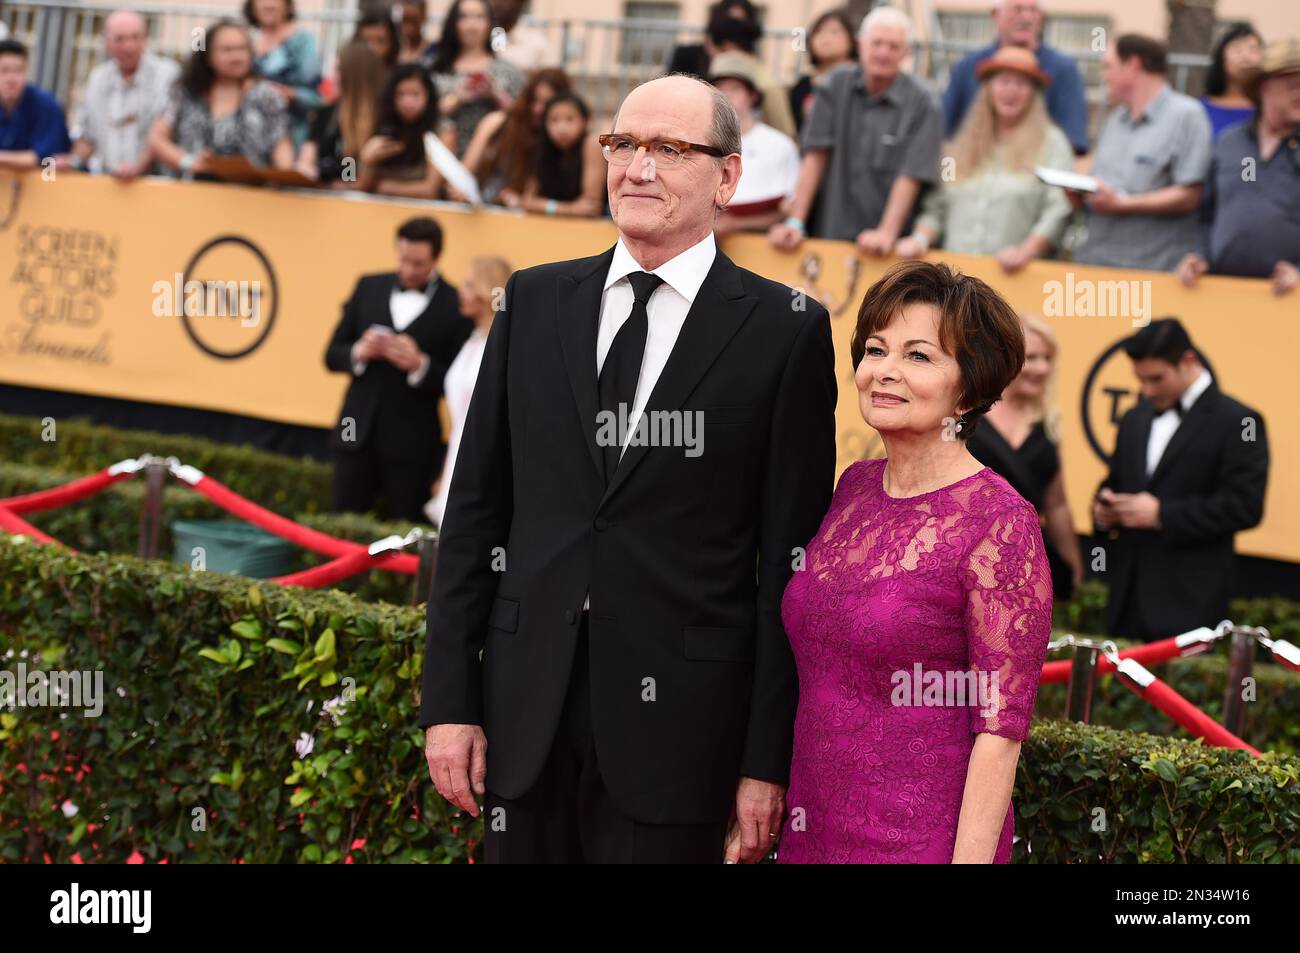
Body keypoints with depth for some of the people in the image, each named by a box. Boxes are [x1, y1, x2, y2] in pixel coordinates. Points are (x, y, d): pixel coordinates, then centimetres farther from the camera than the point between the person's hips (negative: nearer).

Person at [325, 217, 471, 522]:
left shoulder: (456, 306, -4)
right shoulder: (369, 287, 8)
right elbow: (333, 355, 11)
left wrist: (420, 365, -21)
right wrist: (359, 353, -10)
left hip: (410, 445, -3)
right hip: (358, 437, 4)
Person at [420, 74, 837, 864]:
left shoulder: (786, 331, -3)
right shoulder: (535, 301, 8)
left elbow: (791, 563, -4)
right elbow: (477, 508, 9)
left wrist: (768, 763, -7)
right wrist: (449, 701, 3)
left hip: (675, 721, -3)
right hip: (528, 708, 3)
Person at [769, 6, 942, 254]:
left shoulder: (922, 104, -6)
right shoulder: (837, 85, 5)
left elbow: (910, 178, -11)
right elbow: (815, 156, 1)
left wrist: (887, 233, -21)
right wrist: (795, 222, -6)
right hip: (831, 234, 3)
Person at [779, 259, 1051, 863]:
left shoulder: (1001, 524, -14)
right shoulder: (854, 486, 5)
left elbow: (1000, 727, -15)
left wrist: (969, 859, -18)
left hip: (923, 839, -6)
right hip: (812, 832, 6)